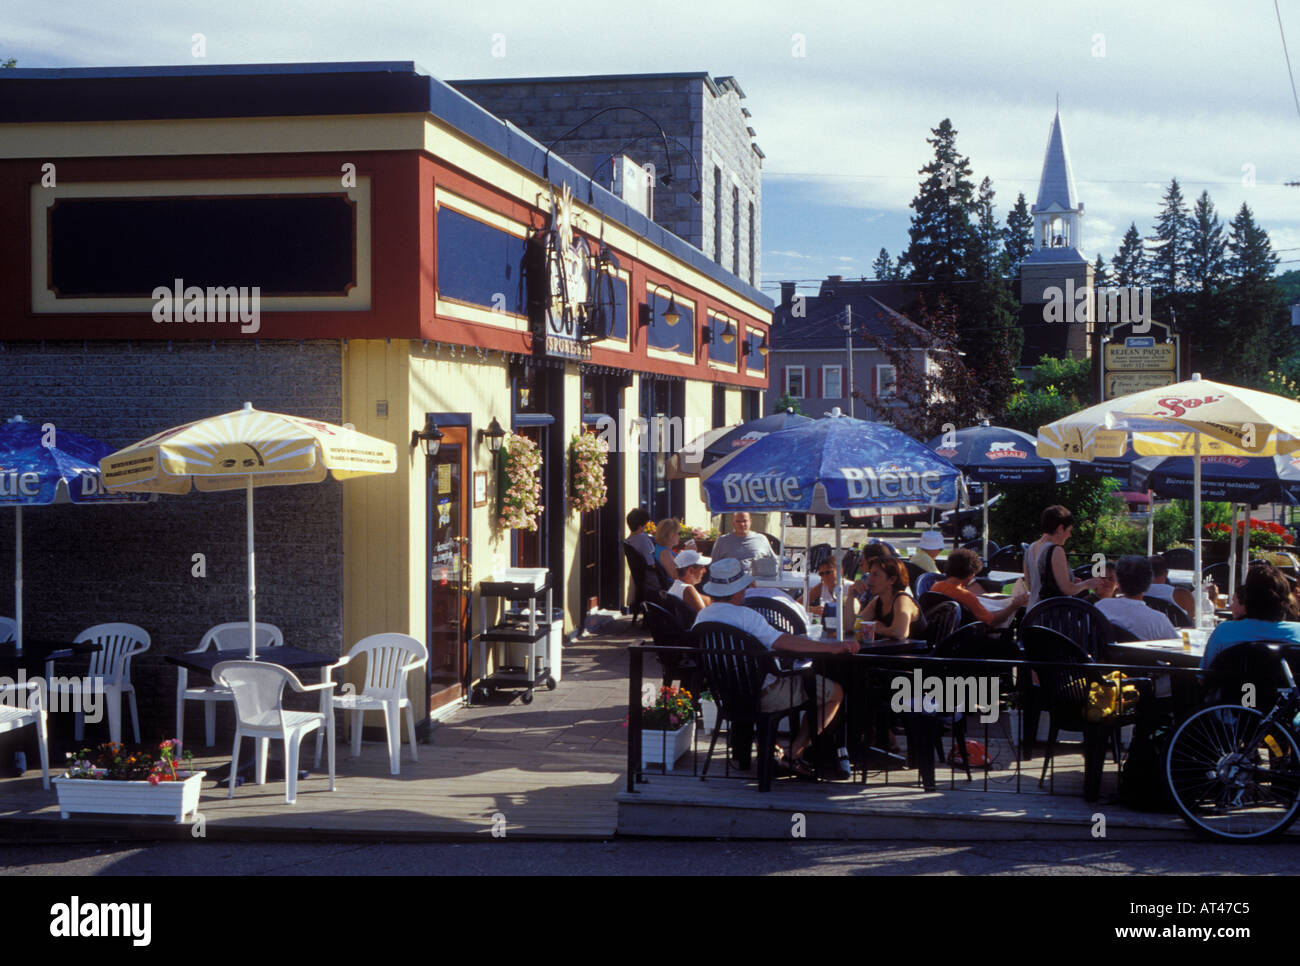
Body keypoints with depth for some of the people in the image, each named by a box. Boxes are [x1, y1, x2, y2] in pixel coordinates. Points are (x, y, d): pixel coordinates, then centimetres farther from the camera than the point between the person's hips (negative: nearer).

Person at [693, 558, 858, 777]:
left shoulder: (702, 617, 1)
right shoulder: (744, 615, -23)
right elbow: (783, 642, -32)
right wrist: (833, 647, -30)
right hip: (765, 696, -9)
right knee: (835, 691, 4)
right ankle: (796, 751, 3)